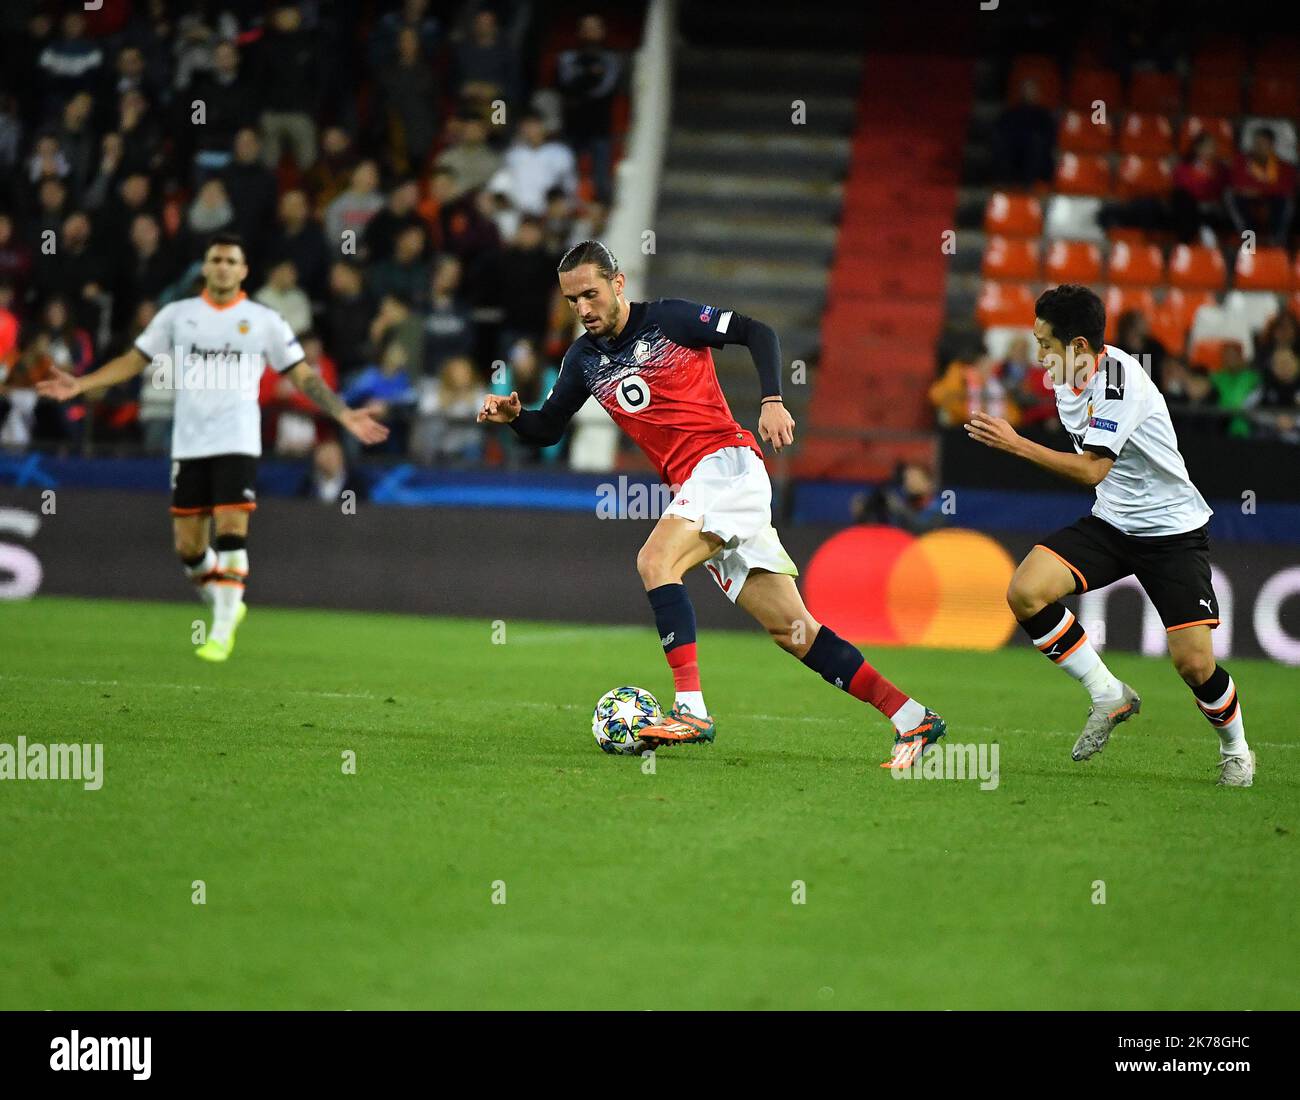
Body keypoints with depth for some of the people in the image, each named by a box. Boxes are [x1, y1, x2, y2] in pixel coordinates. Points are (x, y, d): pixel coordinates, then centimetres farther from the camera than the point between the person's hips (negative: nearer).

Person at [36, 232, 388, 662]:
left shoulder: (264, 320, 4)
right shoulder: (178, 314, 8)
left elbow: (303, 375, 6)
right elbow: (134, 360, 11)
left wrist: (344, 414, -4)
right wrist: (80, 384, 2)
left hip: (237, 444, -2)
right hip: (188, 445, 2)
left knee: (231, 533, -14)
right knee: (187, 546, 3)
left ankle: (222, 633, -9)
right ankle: (225, 607, 27)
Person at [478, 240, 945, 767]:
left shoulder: (668, 318, -3)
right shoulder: (584, 358, 14)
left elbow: (757, 332, -3)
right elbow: (547, 429, 20)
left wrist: (772, 401, -15)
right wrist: (512, 415, 0)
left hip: (726, 462, -7)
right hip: (693, 486, 7)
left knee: (655, 560, -27)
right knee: (791, 630, 1)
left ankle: (691, 709, -33)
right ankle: (911, 718, 2)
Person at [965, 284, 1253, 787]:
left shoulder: (1120, 379, -24)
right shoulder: (1066, 378, 1)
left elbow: (1091, 469, -29)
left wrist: (1016, 444, -27)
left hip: (1172, 528, -7)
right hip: (1109, 522, 7)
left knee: (1194, 664, -13)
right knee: (1025, 592, -17)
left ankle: (1236, 748, 17)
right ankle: (1109, 696, -2)